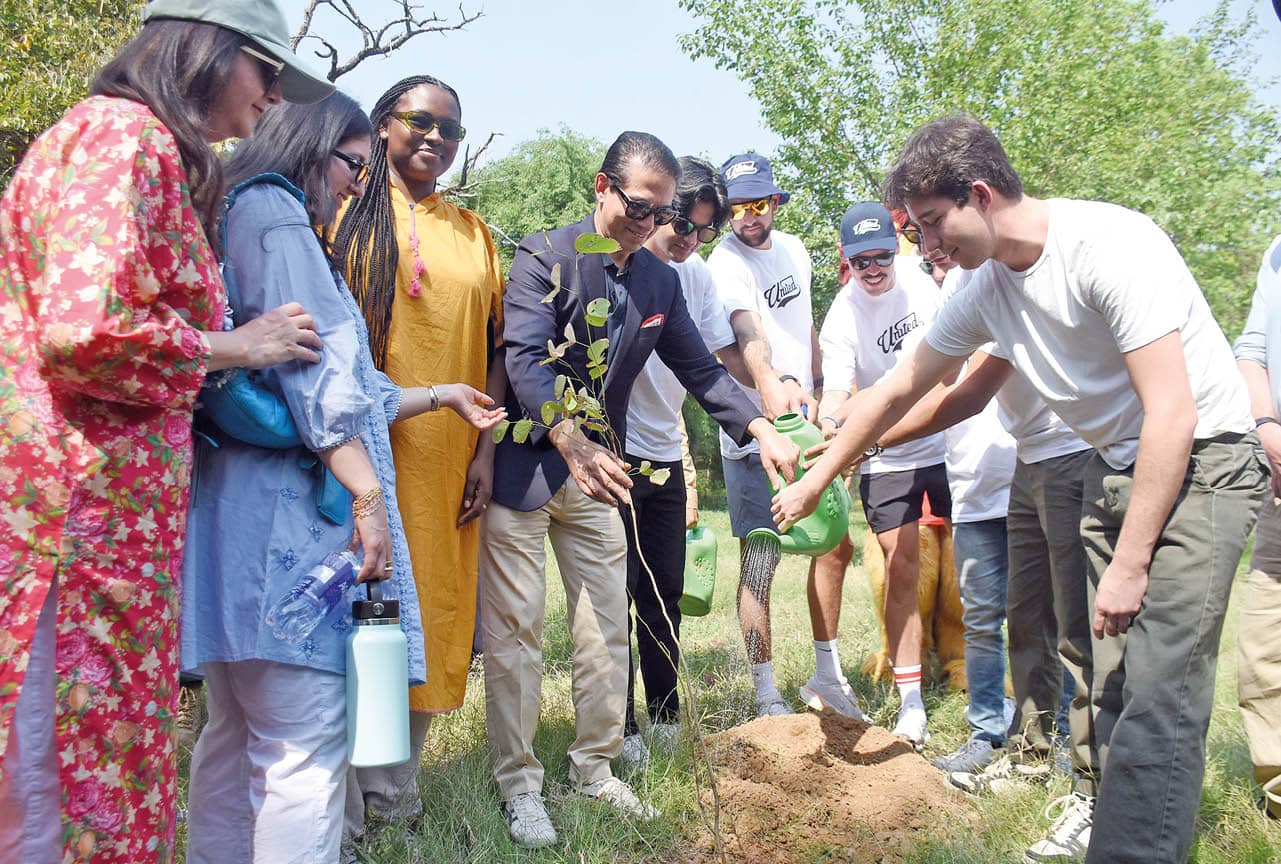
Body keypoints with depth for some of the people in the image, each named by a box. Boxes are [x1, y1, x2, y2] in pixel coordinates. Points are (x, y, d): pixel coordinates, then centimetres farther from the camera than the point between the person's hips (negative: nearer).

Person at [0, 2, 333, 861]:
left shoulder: (148, 149, 21)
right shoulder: (125, 134, -10)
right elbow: (85, 330, -21)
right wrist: (234, 347, -8)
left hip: (105, 499, 10)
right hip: (81, 498, -10)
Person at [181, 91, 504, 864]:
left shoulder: (247, 217, 27)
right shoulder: (273, 214, -4)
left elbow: (347, 391, 26)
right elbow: (311, 373, -15)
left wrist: (442, 395, 32)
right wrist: (368, 494, -16)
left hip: (241, 506, 11)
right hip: (282, 510, -11)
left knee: (239, 731, 14)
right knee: (308, 739, -10)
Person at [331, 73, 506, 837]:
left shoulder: (474, 232, 15)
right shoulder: (349, 211, 4)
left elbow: (496, 344, 13)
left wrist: (485, 450, 4)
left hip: (448, 459, 4)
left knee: (431, 611, 7)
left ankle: (394, 789, 22)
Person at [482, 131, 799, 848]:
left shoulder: (663, 281, 6)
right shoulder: (545, 257, -13)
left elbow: (701, 369, 8)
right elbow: (525, 359, -24)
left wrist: (763, 428, -8)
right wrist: (572, 443, -38)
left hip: (598, 467, 6)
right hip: (524, 465, -5)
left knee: (608, 627, 9)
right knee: (517, 629, 1)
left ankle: (595, 768, 24)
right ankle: (519, 782, 13)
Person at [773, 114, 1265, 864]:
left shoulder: (1107, 244, -22)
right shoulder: (986, 287, 2)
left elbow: (1172, 413, -23)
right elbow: (896, 391, 14)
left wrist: (1130, 562, -21)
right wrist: (816, 479, 20)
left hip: (1201, 463, -7)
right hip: (1114, 467, 7)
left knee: (1157, 699, -13)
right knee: (1112, 687, 8)